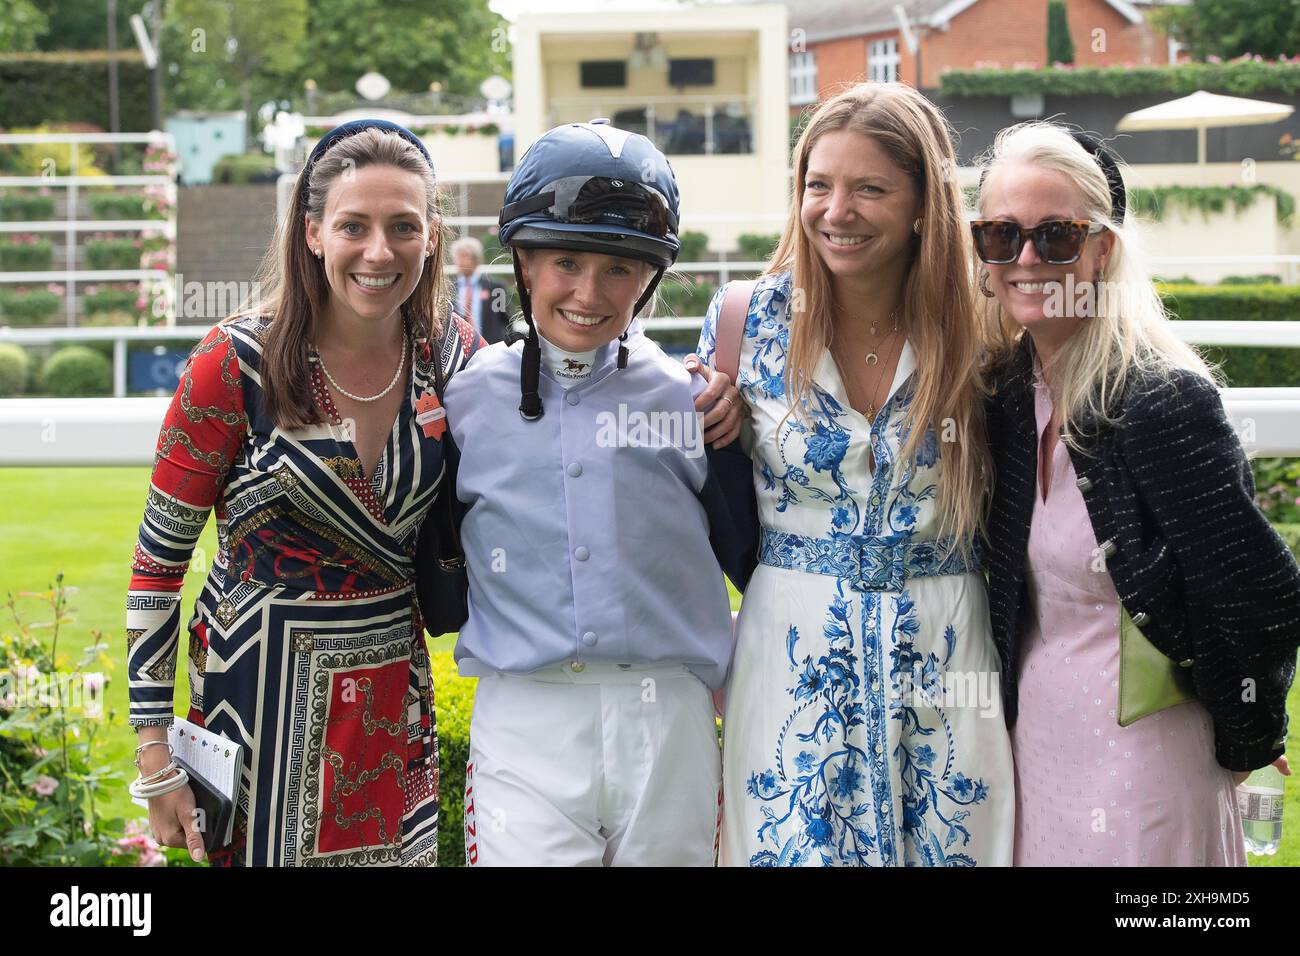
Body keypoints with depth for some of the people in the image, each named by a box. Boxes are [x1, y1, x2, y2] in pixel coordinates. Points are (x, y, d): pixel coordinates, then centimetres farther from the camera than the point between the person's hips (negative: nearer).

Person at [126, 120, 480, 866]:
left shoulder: (455, 357, -2)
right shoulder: (241, 363, -13)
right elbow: (158, 562, -8)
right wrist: (157, 758, -11)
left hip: (396, 700, 4)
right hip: (260, 692, -4)